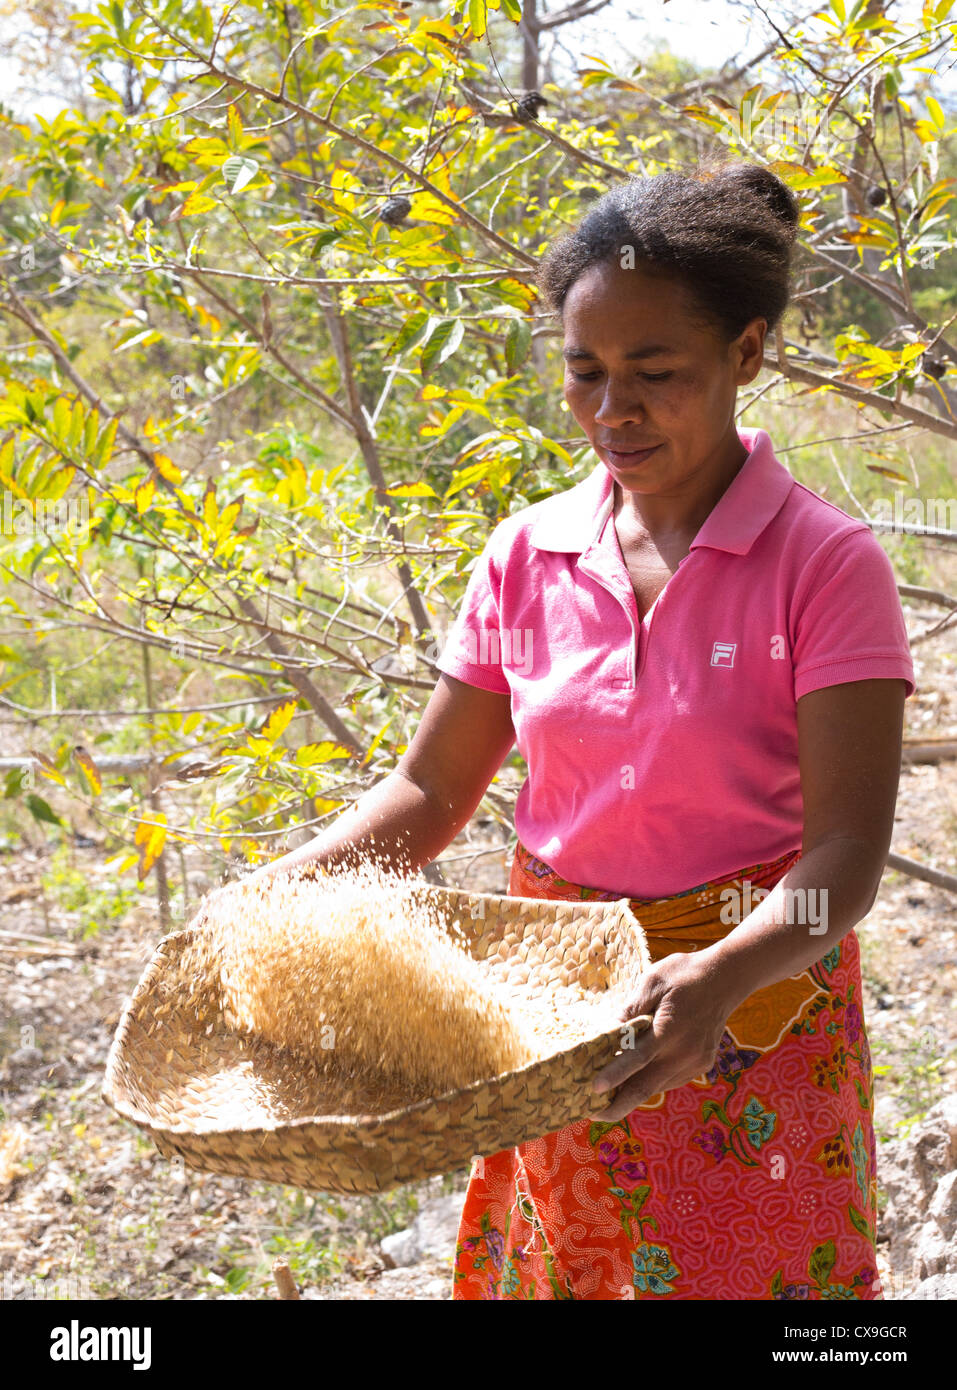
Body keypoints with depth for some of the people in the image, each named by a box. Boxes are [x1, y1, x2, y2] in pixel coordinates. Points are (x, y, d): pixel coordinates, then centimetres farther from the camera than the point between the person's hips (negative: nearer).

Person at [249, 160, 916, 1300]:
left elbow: (846, 850, -20)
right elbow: (429, 791, 3)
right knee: (557, 1268, 16)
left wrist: (720, 979, -38)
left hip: (754, 1003, -3)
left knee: (746, 1268, 10)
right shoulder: (526, 556, -1)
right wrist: (265, 898, -11)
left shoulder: (824, 565, -13)